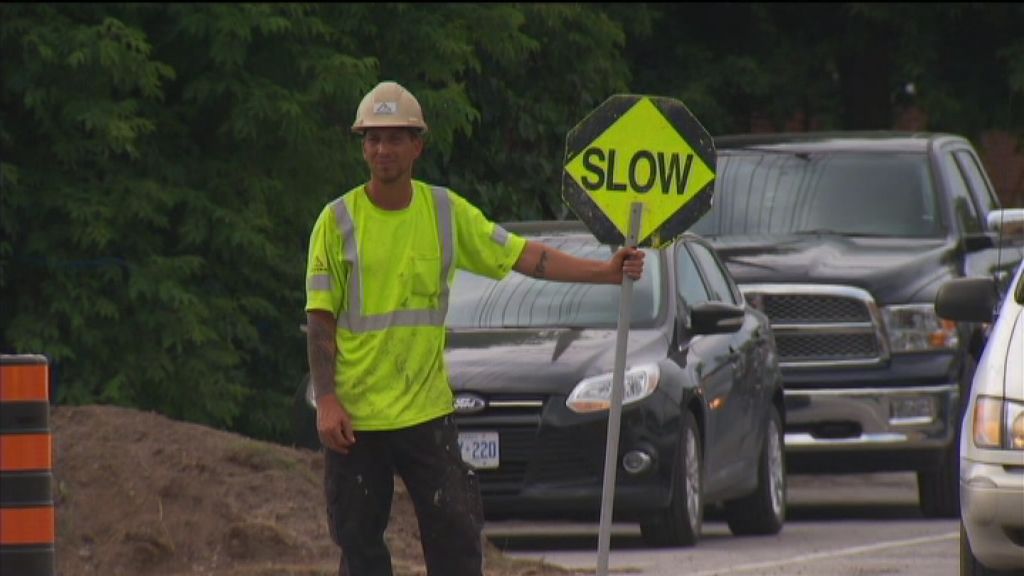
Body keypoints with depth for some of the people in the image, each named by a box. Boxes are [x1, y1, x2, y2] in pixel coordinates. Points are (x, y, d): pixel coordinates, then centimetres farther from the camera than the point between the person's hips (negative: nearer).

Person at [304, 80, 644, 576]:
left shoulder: (447, 213, 4)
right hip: (353, 416, -2)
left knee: (457, 535, -3)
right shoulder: (339, 221, -4)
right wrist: (326, 401, -12)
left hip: (426, 410, 2)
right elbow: (320, 319, -4)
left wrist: (606, 272, -4)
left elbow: (524, 256, 5)